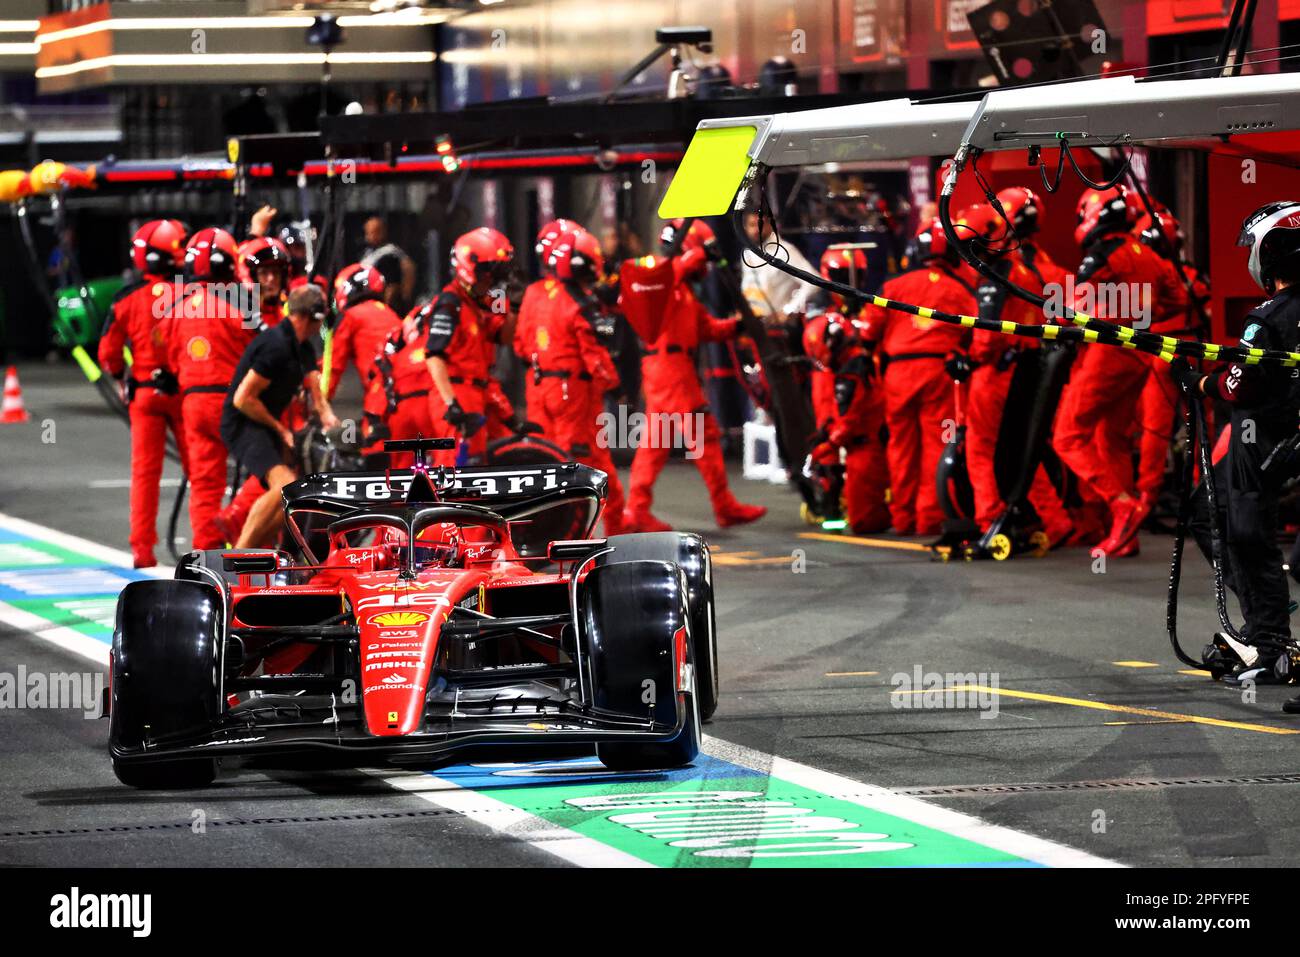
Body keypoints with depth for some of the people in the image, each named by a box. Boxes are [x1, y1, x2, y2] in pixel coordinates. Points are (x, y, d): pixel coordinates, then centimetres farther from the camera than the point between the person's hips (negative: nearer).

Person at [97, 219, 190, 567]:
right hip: (184, 391, -2)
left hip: (144, 392, 2)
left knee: (145, 471, 6)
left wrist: (122, 379, 18)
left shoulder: (127, 299, -3)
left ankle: (142, 548, 2)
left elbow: (108, 354, -1)